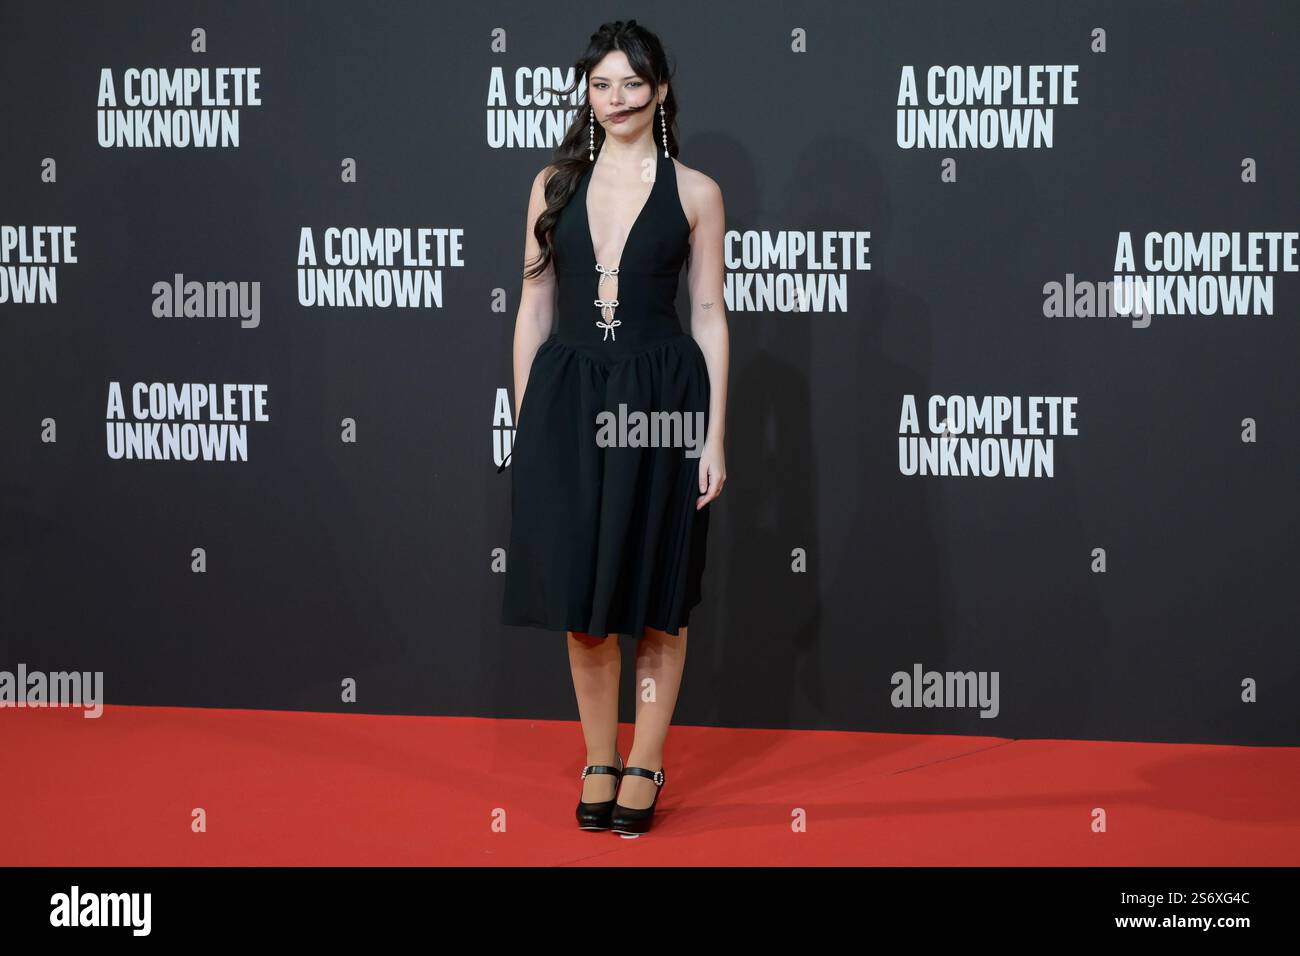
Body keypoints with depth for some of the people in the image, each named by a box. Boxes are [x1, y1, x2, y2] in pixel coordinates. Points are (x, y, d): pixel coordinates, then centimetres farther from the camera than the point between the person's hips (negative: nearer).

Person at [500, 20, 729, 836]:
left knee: (656, 598, 6)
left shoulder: (694, 193, 1)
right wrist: (524, 422, 4)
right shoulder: (555, 186, 7)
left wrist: (714, 437, -4)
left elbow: (709, 316, 1)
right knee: (581, 596, 7)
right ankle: (600, 762, 22)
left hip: (659, 405, -2)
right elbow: (535, 308, 9)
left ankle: (645, 765, 20)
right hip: (568, 401, 2)